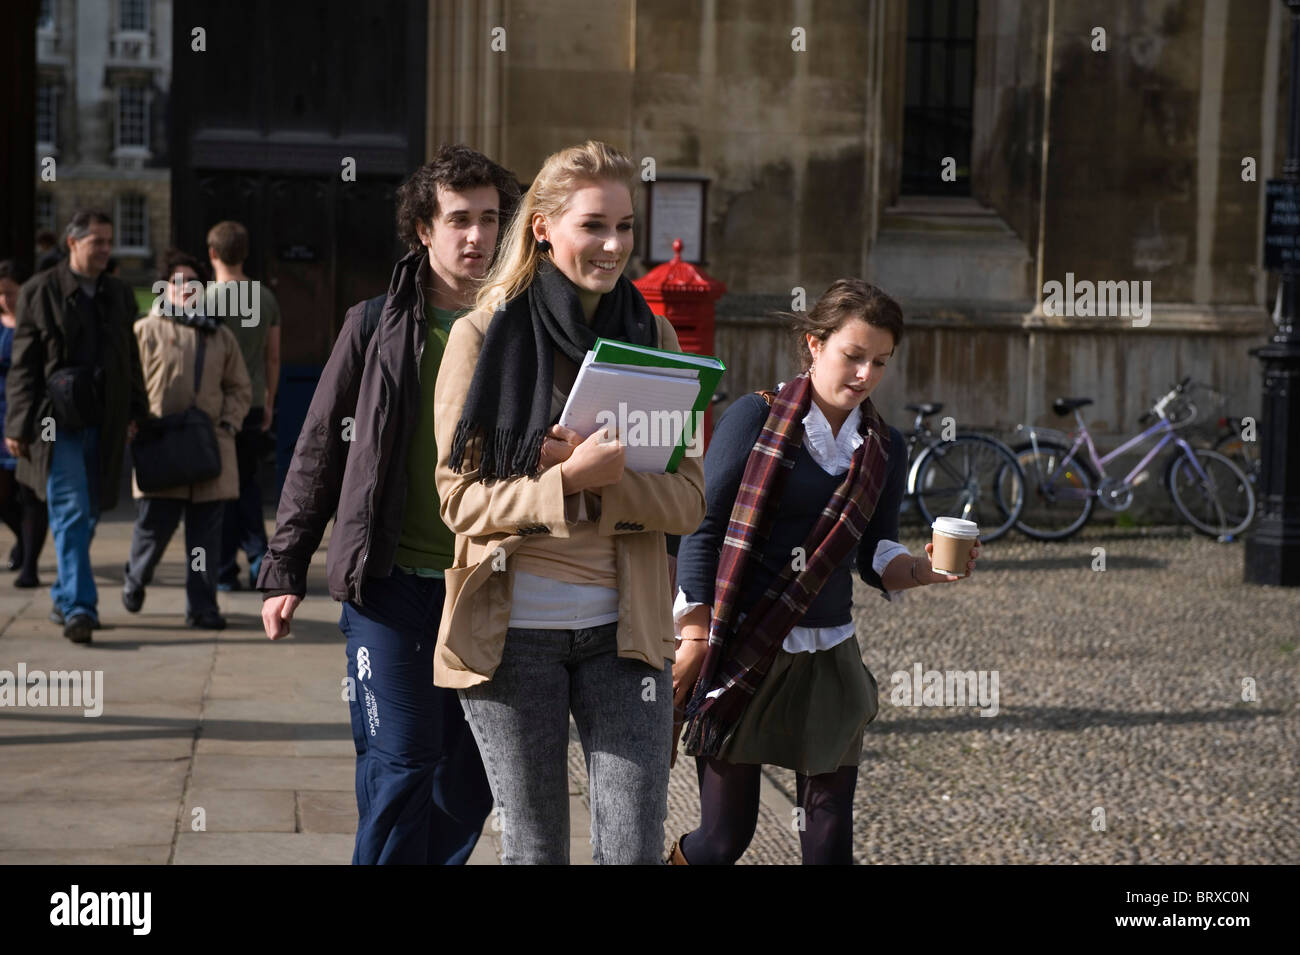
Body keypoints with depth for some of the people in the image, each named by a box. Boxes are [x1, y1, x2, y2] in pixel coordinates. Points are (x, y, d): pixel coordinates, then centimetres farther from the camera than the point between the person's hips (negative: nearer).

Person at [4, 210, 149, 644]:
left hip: (103, 423, 5)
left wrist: (136, 410, 13)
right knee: (71, 512, -12)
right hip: (58, 421, -5)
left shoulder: (119, 294, 13)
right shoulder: (39, 291, -1)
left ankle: (64, 598, 25)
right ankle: (79, 607, -14)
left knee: (88, 514, 10)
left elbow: (130, 358, 20)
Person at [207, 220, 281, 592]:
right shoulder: (266, 298, 6)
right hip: (253, 405, 5)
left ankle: (226, 570, 7)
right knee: (247, 482, 17)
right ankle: (258, 555, 4)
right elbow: (274, 357, 10)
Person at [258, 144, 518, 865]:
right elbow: (319, 452, 5)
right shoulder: (378, 326, 2)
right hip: (391, 583, -2)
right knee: (400, 767, -6)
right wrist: (284, 569, 2)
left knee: (469, 778, 7)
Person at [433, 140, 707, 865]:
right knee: (534, 849, 8)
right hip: (512, 632, -2)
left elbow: (688, 501, 0)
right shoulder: (484, 334, -3)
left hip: (622, 628, 2)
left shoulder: (652, 337, 6)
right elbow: (460, 497, -7)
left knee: (636, 849, 0)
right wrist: (568, 481, -23)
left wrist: (601, 473, -18)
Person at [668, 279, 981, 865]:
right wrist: (695, 640, -8)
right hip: (739, 655, -4)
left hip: (827, 658, 4)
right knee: (725, 837, 0)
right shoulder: (757, 417, -6)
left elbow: (875, 558, 11)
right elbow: (703, 530, -5)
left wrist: (922, 570, -11)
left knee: (830, 838, 3)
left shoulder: (885, 450, 8)